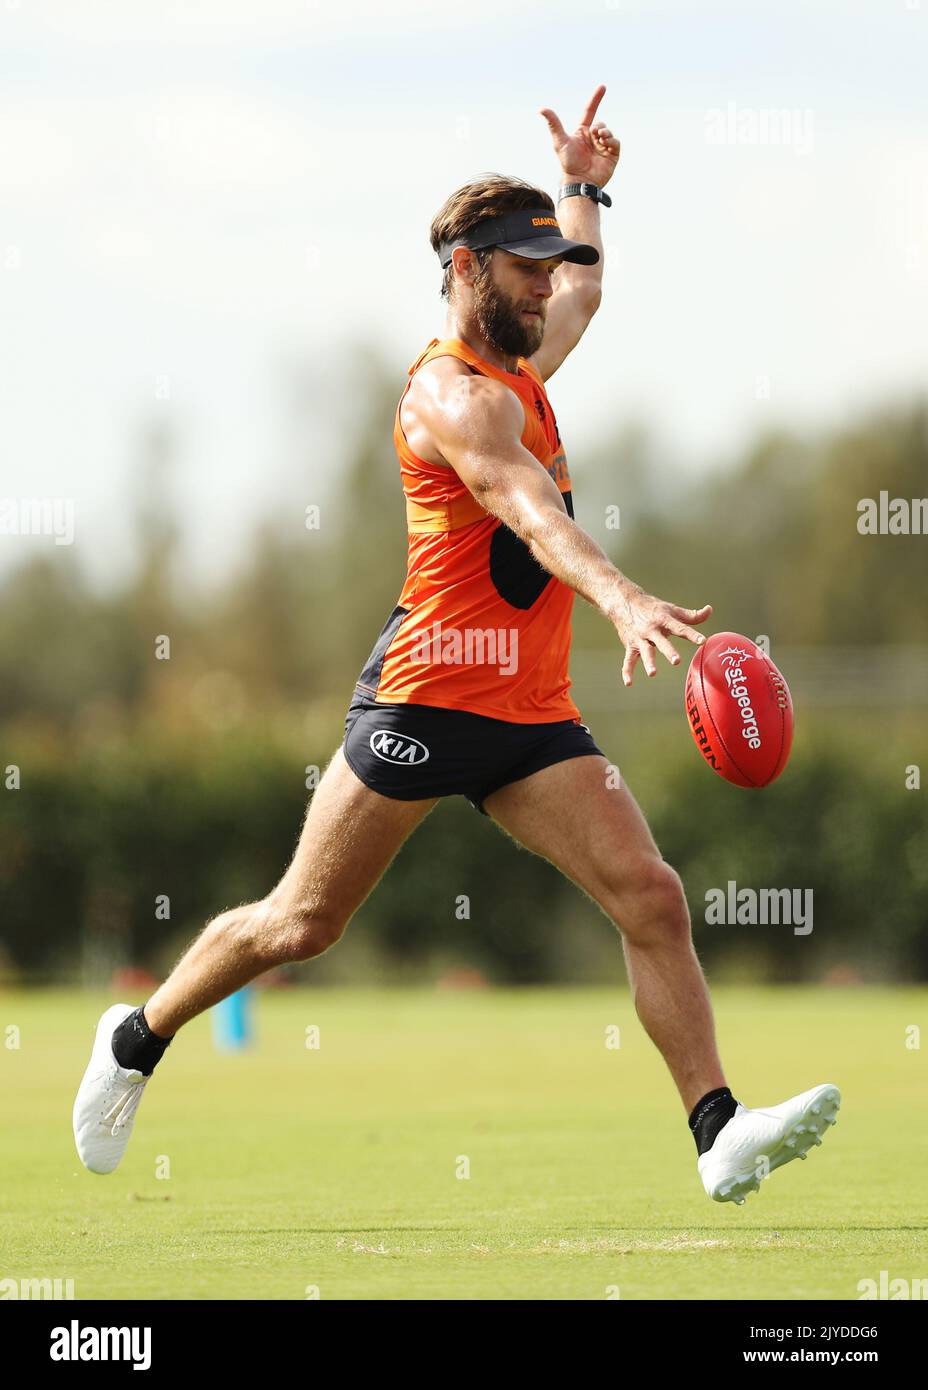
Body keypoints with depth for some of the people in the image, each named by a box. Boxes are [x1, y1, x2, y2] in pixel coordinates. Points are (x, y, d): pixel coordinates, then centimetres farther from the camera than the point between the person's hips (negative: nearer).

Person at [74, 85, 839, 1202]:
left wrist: (584, 189, 35)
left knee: (650, 897, -11)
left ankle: (720, 1136, -16)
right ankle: (138, 1038, 26)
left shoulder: (519, 369, 15)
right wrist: (618, 595, -49)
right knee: (302, 924, 3)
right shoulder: (454, 393, -14)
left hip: (533, 713, 8)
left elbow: (581, 289, 42)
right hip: (429, 693, -8)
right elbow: (531, 507, -34)